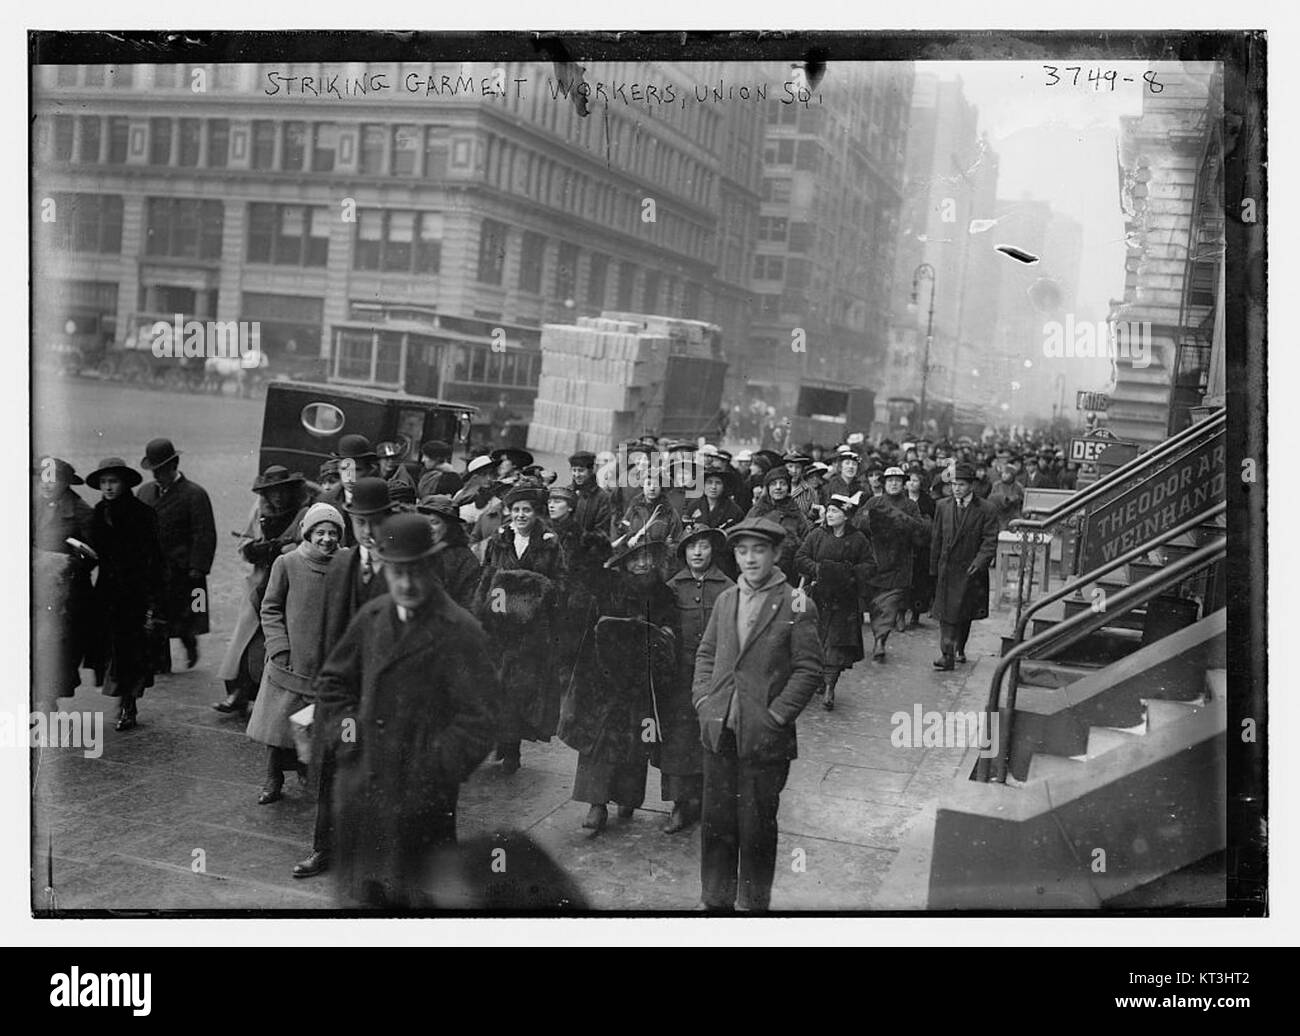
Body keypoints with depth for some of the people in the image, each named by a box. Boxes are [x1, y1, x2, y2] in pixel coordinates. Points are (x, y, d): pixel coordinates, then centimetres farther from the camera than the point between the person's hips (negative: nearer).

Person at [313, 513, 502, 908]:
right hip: (360, 794, 6)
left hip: (420, 801, -5)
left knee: (419, 895, 4)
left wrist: (433, 771, -15)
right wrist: (346, 735, 4)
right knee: (361, 895, 16)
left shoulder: (460, 631, -12)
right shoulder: (371, 617, 7)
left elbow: (480, 717, -13)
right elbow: (332, 680, 19)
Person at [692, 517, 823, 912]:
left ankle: (753, 902, 21)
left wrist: (776, 715, -13)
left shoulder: (796, 607, -7)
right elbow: (706, 655, 16)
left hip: (763, 736, -4)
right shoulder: (725, 600, 10)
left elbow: (808, 670, -8)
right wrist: (703, 699, 2)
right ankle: (714, 899, 25)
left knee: (757, 827, 6)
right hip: (719, 732, 5)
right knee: (716, 822, 11)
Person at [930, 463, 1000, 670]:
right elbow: (936, 540, 10)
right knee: (946, 613, -6)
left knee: (964, 613, 10)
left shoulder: (986, 510, -4)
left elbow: (990, 541, -8)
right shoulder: (943, 506, 6)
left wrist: (980, 562, -22)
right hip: (946, 569, 2)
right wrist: (934, 568, 7)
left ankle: (959, 649, 28)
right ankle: (947, 654, -8)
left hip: (970, 570, -1)